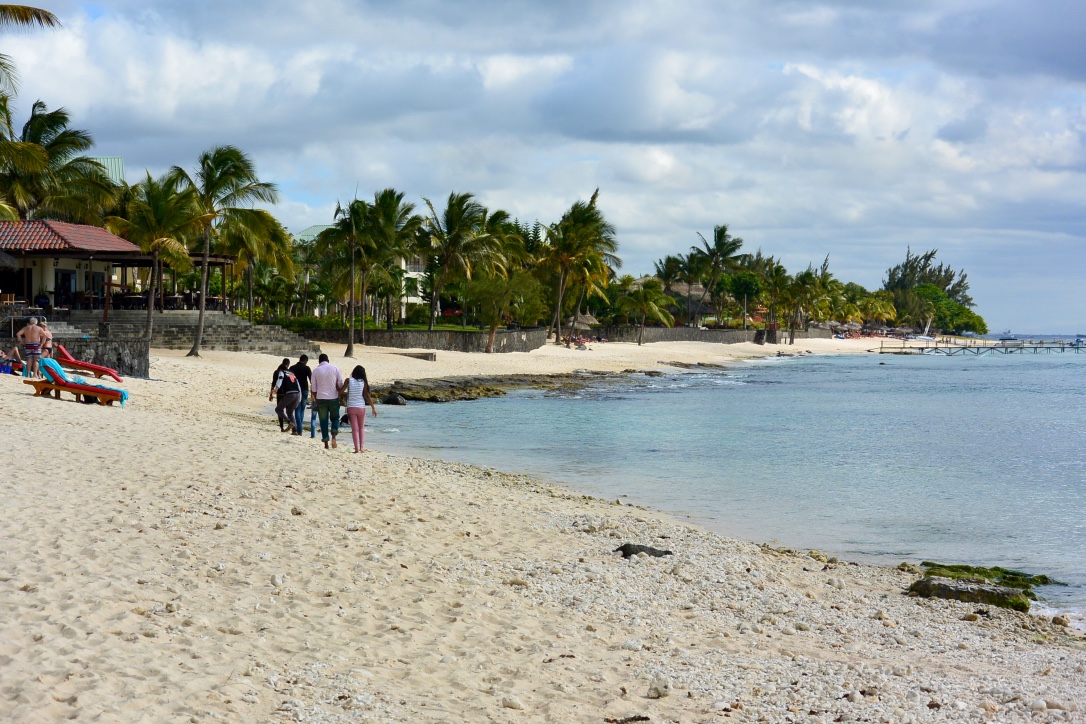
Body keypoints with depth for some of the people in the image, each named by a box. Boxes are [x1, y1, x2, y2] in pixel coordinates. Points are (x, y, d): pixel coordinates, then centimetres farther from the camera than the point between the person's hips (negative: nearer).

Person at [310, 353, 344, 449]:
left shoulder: (316, 371, 1)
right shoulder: (335, 368, -1)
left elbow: (313, 389, 5)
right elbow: (340, 385, -1)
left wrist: (315, 400, 16)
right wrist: (340, 394, 14)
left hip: (321, 399, 0)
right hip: (333, 398, 0)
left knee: (323, 420, 8)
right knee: (335, 418, 14)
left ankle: (326, 443, 7)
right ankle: (333, 436, -11)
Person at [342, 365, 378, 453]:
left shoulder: (349, 380, -5)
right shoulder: (364, 382, -2)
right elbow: (367, 396, -2)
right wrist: (373, 407, 3)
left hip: (351, 407, -1)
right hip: (361, 407, 1)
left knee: (354, 429, 3)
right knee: (361, 428, 17)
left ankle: (357, 448, -5)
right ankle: (361, 447, 8)